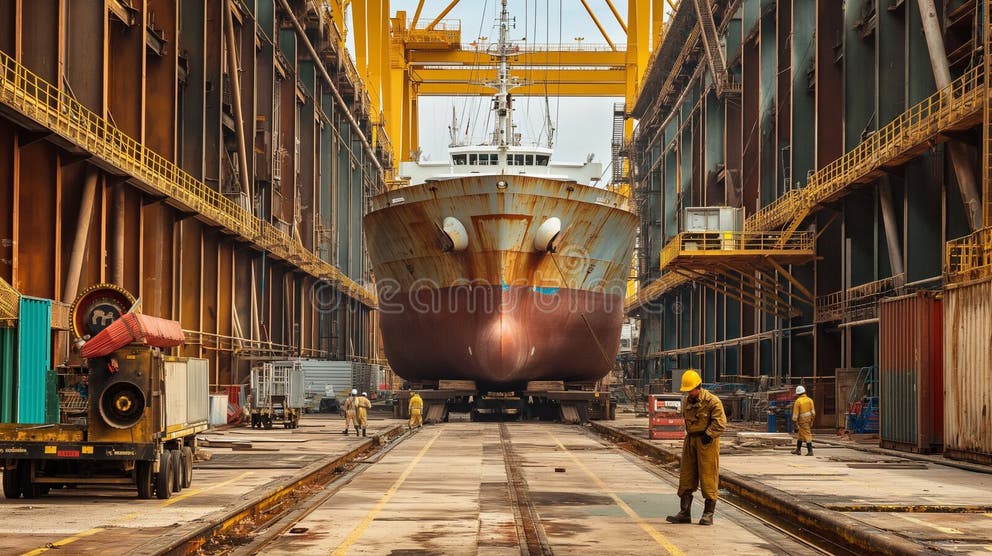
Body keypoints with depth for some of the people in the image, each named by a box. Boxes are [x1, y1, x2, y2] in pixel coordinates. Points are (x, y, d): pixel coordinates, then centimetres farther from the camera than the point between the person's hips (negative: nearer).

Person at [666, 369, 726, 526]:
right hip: (690, 441, 7)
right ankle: (684, 513, 10)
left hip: (707, 442, -7)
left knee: (708, 478, -2)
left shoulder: (712, 401, -12)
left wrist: (707, 436, -17)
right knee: (686, 477, 5)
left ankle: (708, 514, 4)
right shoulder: (687, 401, 10)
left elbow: (720, 424, -15)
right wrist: (691, 436, 13)